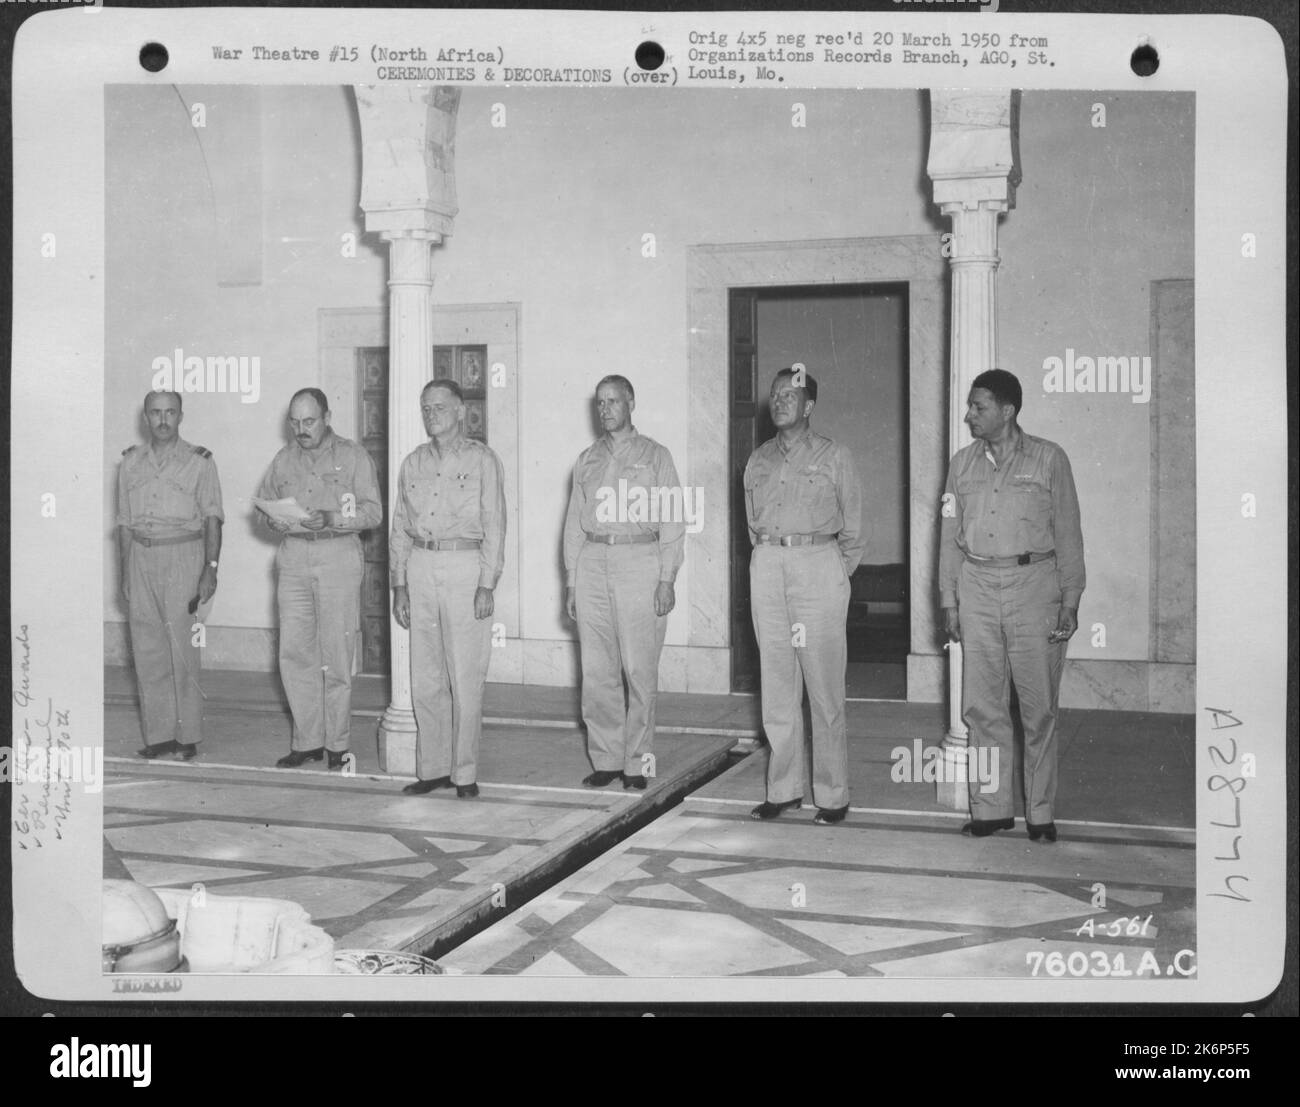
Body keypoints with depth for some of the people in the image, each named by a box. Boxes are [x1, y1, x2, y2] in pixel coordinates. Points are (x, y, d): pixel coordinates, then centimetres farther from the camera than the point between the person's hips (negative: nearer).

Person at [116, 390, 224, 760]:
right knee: (147, 650, 3)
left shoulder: (199, 461, 2)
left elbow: (212, 518, 0)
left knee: (182, 647, -6)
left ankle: (188, 736, 1)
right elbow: (125, 521, 15)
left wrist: (211, 567, -9)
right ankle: (159, 735, 9)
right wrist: (125, 574, 11)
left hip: (183, 554, -4)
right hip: (141, 556, 4)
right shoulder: (131, 462, 12)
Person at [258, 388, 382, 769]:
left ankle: (337, 744, 7)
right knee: (294, 652, 0)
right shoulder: (284, 459, 15)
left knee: (337, 655, -2)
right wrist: (284, 520, -6)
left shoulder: (353, 456, 4)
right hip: (293, 556, 4)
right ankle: (307, 741, 9)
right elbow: (265, 505, 16)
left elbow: (373, 512, -3)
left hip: (338, 556, -3)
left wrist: (330, 519, -17)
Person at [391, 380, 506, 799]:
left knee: (466, 679, -4)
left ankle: (465, 773, 4)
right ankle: (432, 768, 15)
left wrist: (487, 585, -9)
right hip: (421, 567, 5)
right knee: (424, 679, 6)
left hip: (465, 566, -4)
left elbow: (494, 527, -2)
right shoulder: (413, 463, 15)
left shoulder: (482, 461, 2)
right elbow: (400, 528, 16)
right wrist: (399, 585, 10)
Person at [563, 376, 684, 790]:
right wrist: (570, 581, 9)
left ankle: (637, 762, 4)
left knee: (639, 669, -4)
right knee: (597, 670, 3)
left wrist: (667, 579, -8)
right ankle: (606, 759, 11)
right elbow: (574, 522, 16)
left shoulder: (655, 456, 6)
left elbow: (672, 522, 1)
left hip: (639, 560, -4)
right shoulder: (587, 460, 16)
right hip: (592, 562, 4)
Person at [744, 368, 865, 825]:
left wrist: (837, 576, 5)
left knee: (825, 688, -3)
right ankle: (784, 789, 14)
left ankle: (832, 795, 3)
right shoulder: (758, 460, 14)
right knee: (776, 686, 6)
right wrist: (770, 558, 11)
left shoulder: (833, 456, 3)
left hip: (818, 564, -4)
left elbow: (853, 529, 6)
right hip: (767, 568, 4)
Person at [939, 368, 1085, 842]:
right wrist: (948, 600, 10)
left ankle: (1041, 812, 10)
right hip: (977, 587, 3)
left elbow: (1068, 534, 3)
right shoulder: (962, 463, 12)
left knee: (1039, 708, 0)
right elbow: (950, 535, 15)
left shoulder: (1049, 459, 3)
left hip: (1034, 585, -3)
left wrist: (1070, 601, -2)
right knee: (981, 706, 3)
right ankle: (991, 807, 13)